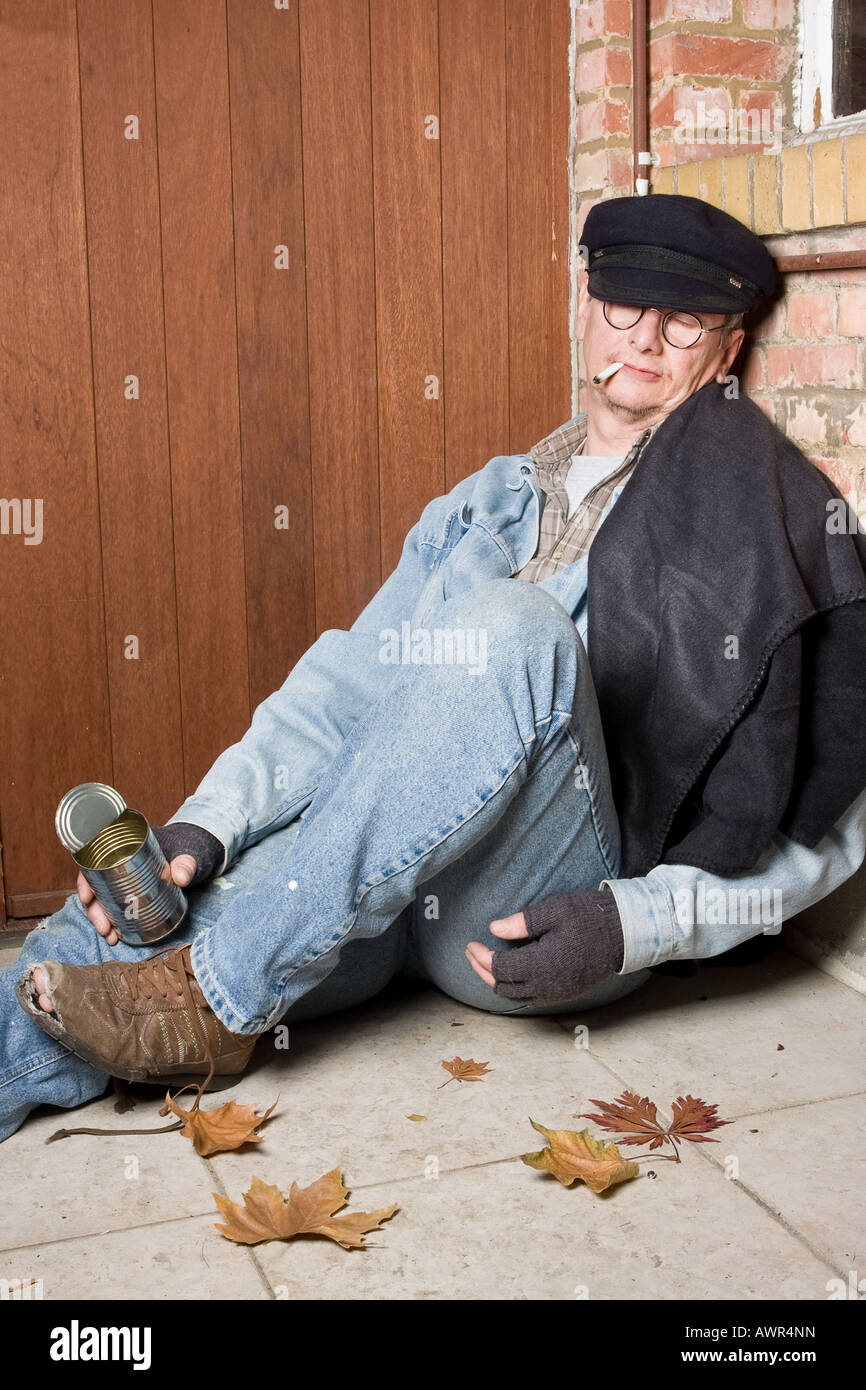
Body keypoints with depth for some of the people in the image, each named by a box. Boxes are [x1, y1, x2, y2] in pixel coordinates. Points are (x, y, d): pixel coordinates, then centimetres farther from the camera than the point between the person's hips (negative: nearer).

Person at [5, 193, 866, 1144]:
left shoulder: (771, 536, 4)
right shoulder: (492, 501, 19)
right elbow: (351, 679, 10)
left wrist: (635, 923, -16)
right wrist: (207, 820, -7)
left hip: (548, 923, -4)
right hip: (384, 899, 5)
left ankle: (219, 995, -26)